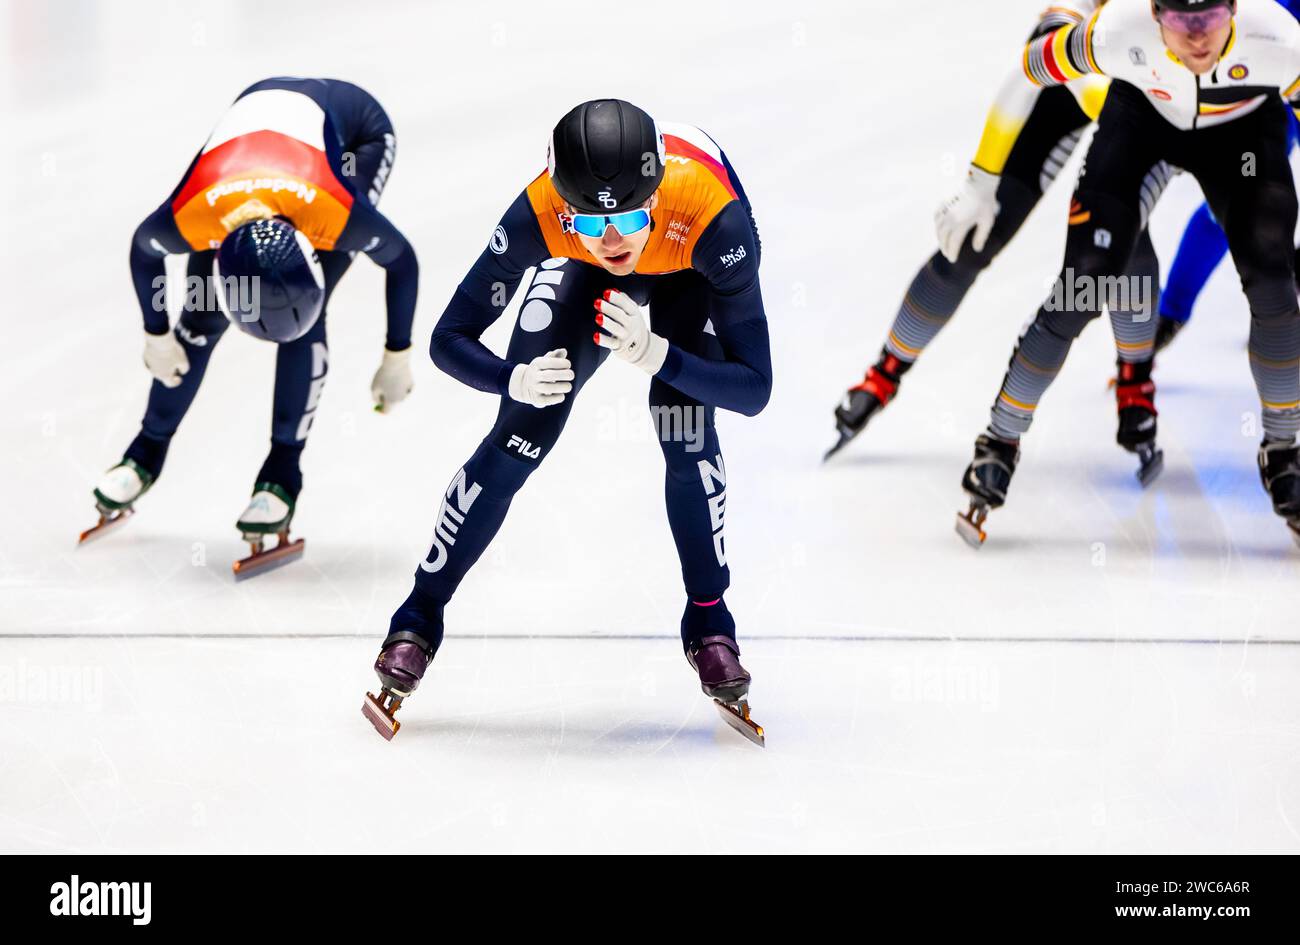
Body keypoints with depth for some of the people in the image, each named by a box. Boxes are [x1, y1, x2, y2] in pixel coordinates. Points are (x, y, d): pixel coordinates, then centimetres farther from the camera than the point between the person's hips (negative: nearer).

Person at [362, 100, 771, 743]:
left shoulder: (711, 214, -43)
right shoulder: (539, 215, -38)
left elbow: (753, 387, -36)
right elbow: (449, 340, -26)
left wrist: (658, 356, -53)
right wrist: (514, 379, -46)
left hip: (692, 272, -1)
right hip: (583, 275, 1)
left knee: (686, 433, -21)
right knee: (521, 435, -9)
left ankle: (709, 623, 1)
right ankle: (418, 618, 6)